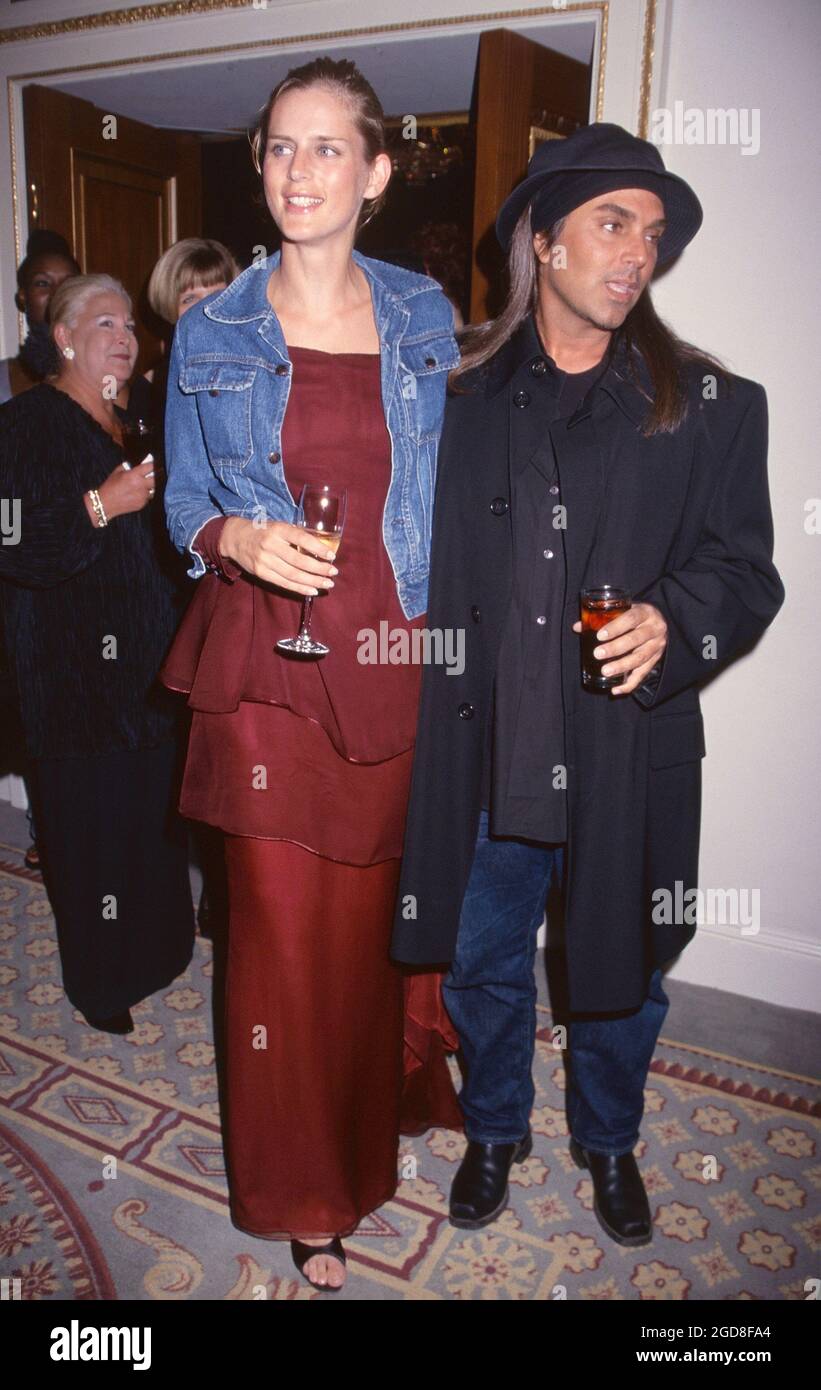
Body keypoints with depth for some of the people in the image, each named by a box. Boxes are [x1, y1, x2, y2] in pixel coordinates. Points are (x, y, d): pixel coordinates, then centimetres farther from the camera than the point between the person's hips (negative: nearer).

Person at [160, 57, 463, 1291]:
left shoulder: (423, 317, 7)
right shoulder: (209, 332, 3)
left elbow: (447, 492, 12)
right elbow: (185, 502, 8)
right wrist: (236, 538, -14)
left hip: (395, 661, 2)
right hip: (269, 668, -1)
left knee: (380, 905, 13)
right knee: (283, 926, 5)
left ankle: (388, 1099, 44)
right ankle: (305, 1194, 29)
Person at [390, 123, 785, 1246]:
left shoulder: (712, 406, -2)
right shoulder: (458, 393, 2)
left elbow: (746, 570, -2)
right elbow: (419, 560, 8)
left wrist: (673, 620, -23)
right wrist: (421, 719, 2)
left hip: (627, 761, 0)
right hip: (485, 756, 1)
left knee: (619, 978, 19)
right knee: (483, 965, 19)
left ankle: (608, 1143, 49)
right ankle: (495, 1130, 48)